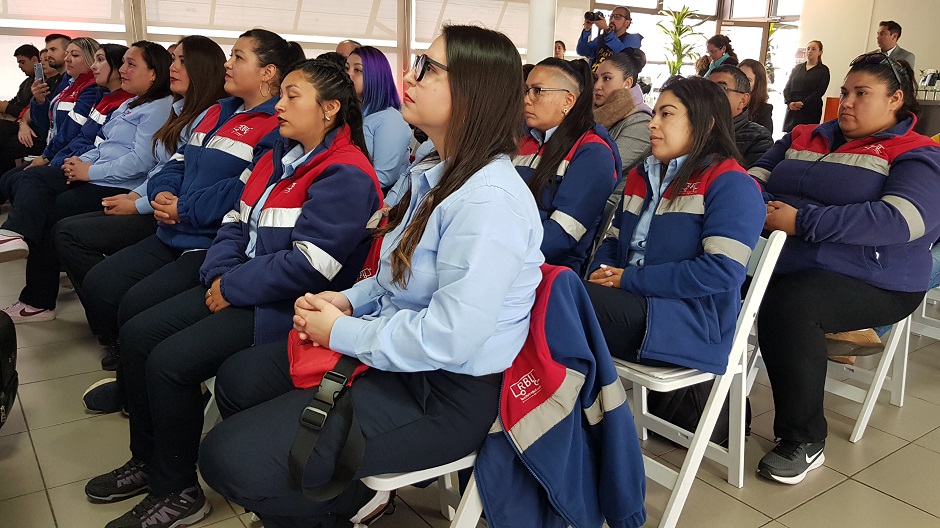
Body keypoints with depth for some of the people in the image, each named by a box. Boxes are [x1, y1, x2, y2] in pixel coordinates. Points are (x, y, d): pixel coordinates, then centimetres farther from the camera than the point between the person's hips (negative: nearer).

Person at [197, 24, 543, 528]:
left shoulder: (491, 200, -25)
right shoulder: (439, 174, 7)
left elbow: (449, 338, -29)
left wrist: (341, 332, -17)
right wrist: (348, 300, 0)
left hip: (446, 393, -10)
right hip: (394, 356, 10)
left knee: (227, 459, -13)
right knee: (238, 377, 16)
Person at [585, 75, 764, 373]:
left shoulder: (730, 184, -5)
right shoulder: (642, 177, 21)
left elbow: (723, 270, -17)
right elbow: (613, 240, 22)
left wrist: (630, 279, -15)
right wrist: (602, 274, -3)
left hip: (690, 325, -7)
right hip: (633, 304, 7)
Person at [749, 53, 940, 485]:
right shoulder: (804, 139, 20)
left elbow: (899, 220, -17)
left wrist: (801, 221, -23)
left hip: (870, 283, -5)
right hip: (783, 265, 6)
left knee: (789, 306, -34)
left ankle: (804, 441, -16)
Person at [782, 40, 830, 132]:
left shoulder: (823, 70, 7)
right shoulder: (797, 68, 18)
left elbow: (819, 91, -4)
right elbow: (787, 88, 11)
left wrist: (803, 103, -15)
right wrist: (789, 102, -8)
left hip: (810, 111, -3)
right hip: (791, 109, 3)